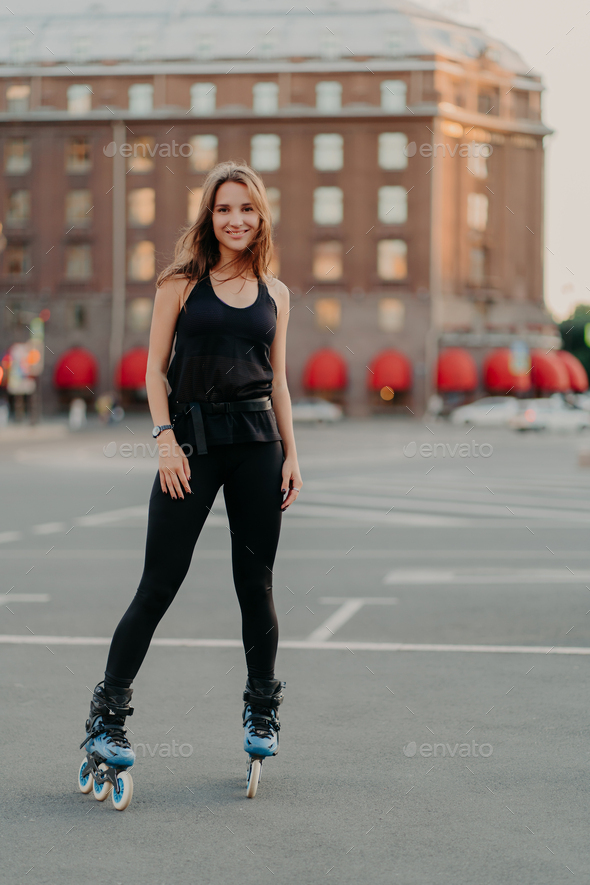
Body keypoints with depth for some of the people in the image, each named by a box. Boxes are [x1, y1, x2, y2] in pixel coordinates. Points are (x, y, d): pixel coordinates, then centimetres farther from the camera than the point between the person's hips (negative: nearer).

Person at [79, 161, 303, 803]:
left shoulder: (274, 293, 11)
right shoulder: (182, 282, 2)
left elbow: (278, 380, 15)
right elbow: (155, 369, 0)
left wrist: (290, 454, 9)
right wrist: (165, 438, -10)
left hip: (257, 439, 3)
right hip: (192, 438, -3)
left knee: (256, 582, 7)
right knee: (159, 584, -4)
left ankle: (262, 712, 22)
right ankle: (107, 714, 4)